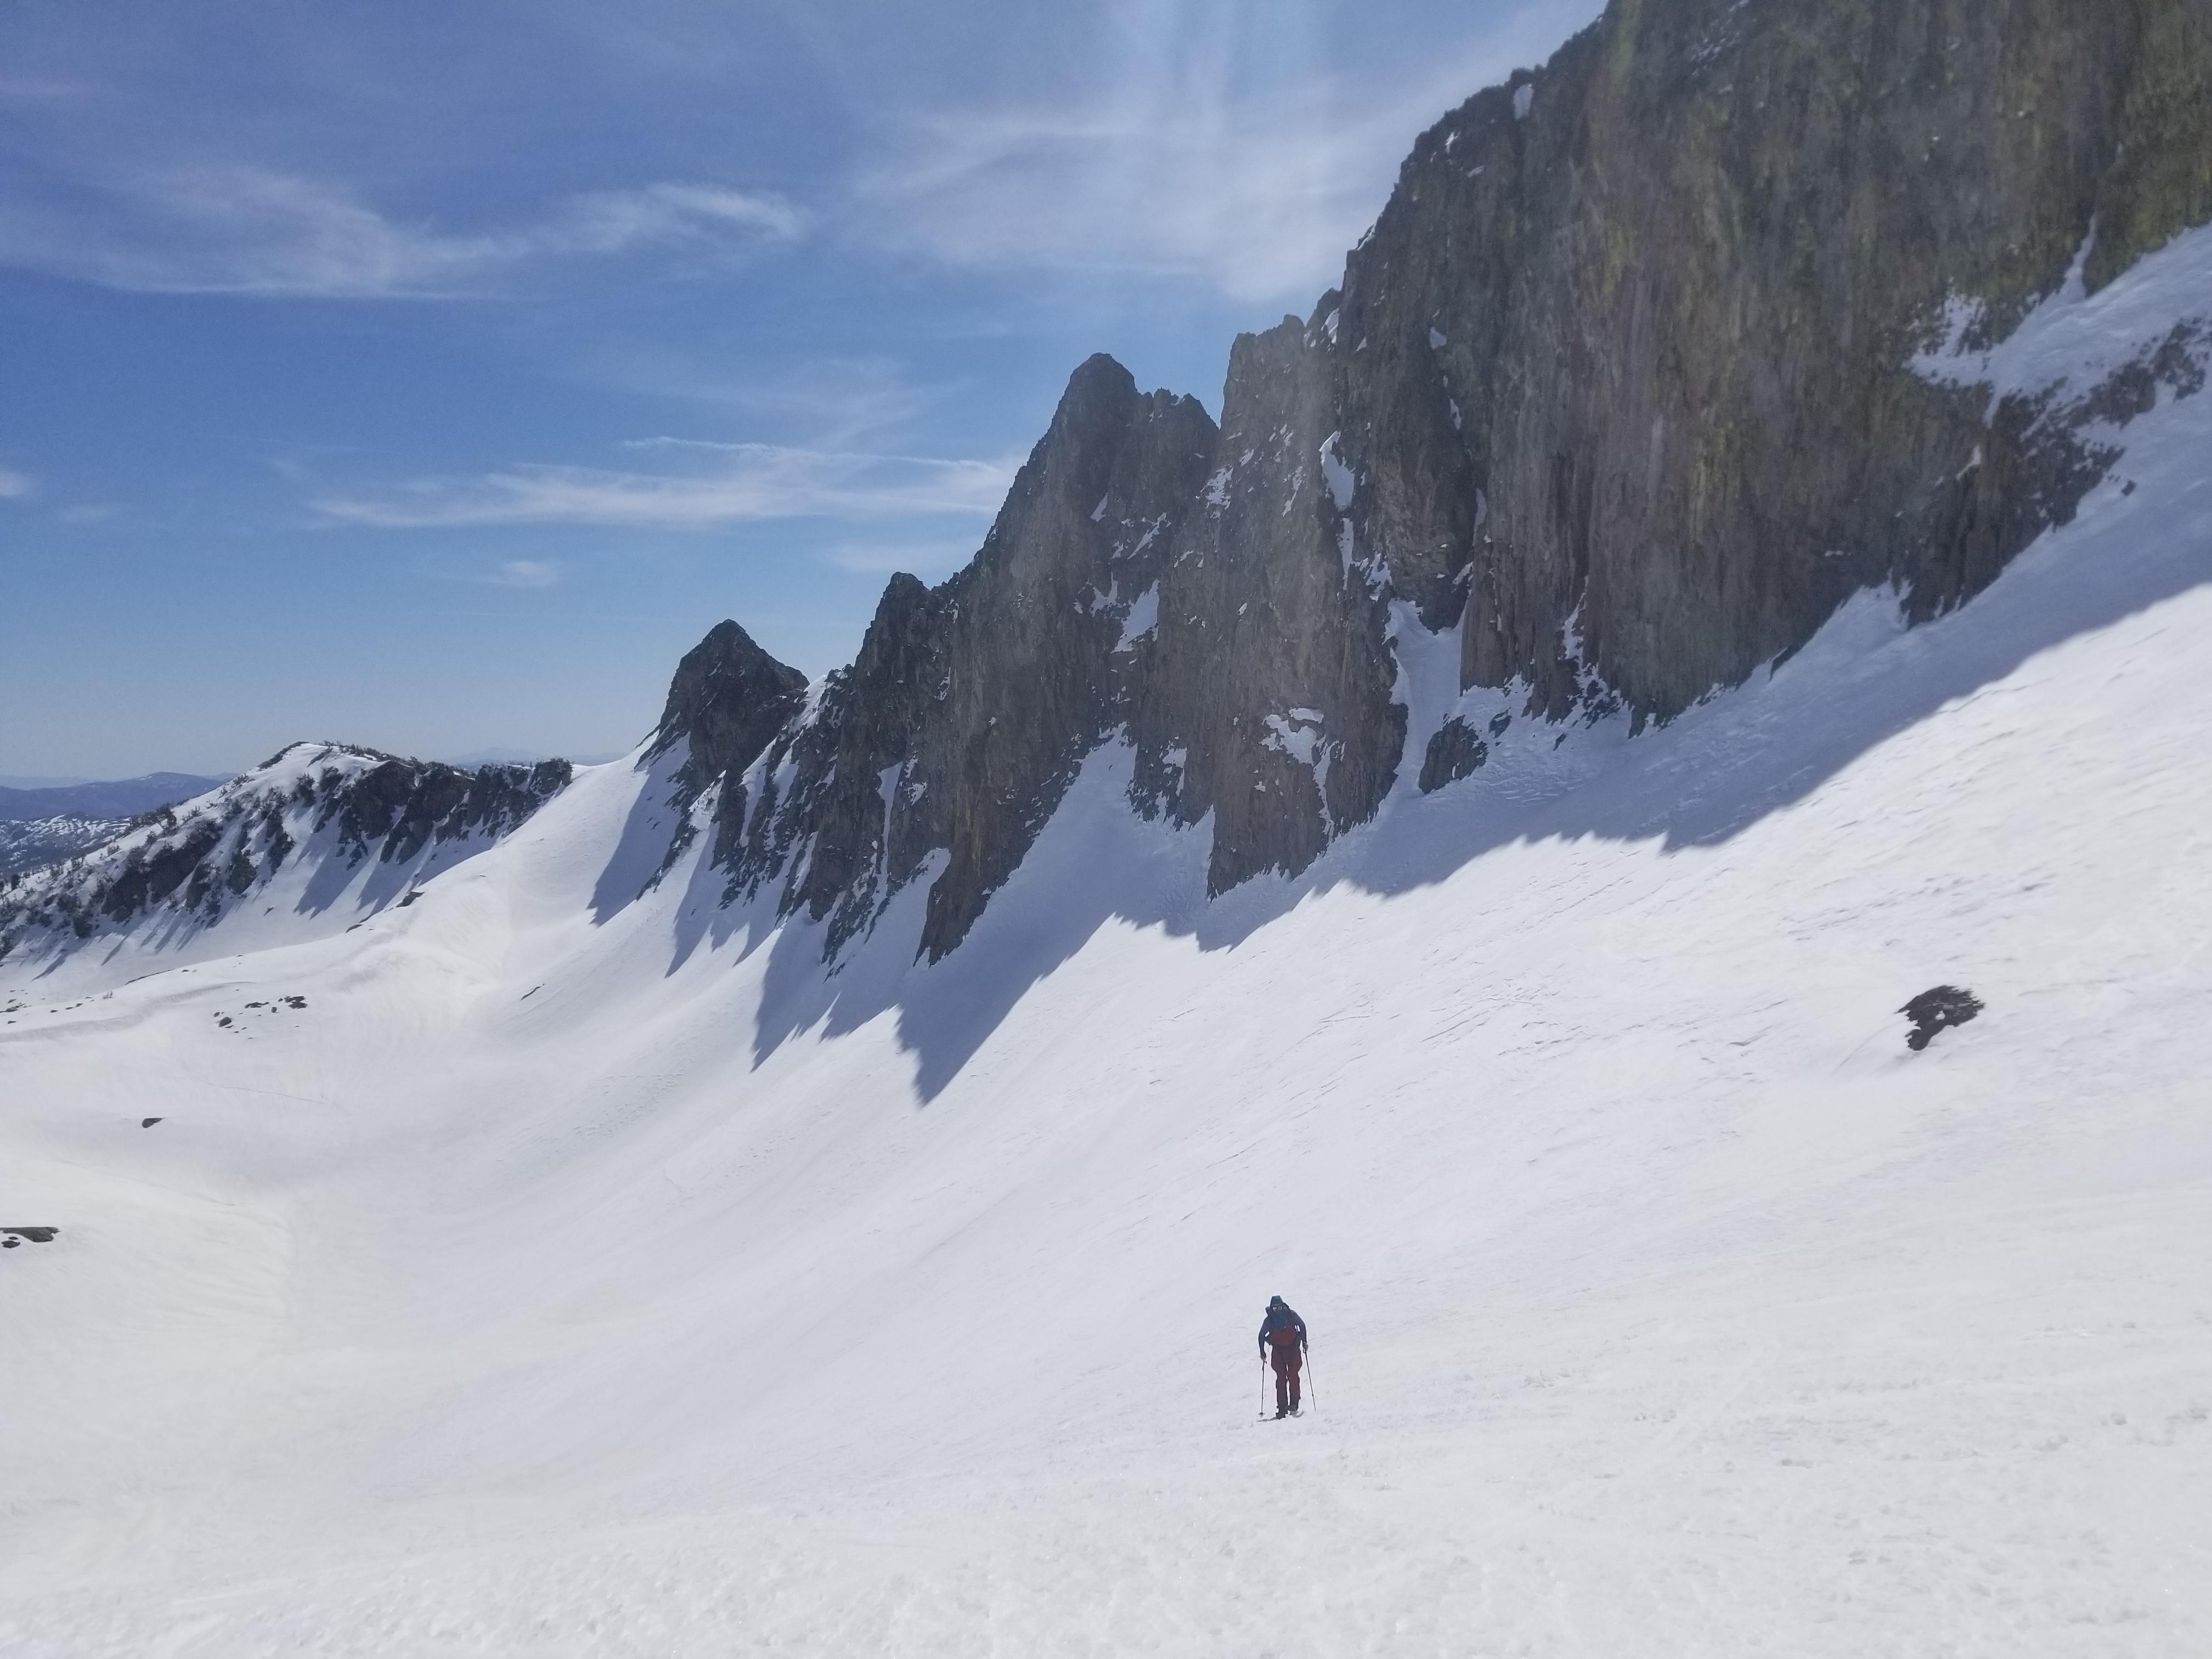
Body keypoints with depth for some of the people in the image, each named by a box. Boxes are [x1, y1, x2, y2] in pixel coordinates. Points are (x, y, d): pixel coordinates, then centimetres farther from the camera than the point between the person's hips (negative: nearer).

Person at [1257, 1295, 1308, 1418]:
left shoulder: (1291, 1315, -4)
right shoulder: (1269, 1320, -1)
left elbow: (1302, 1326, 5)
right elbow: (1262, 1336, 5)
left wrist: (1304, 1342, -3)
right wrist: (1262, 1352, -2)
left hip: (1293, 1348, -1)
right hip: (1278, 1350, 1)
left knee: (1293, 1376, -12)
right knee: (1281, 1378, -6)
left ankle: (1293, 1405, -6)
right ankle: (1282, 1409, -6)